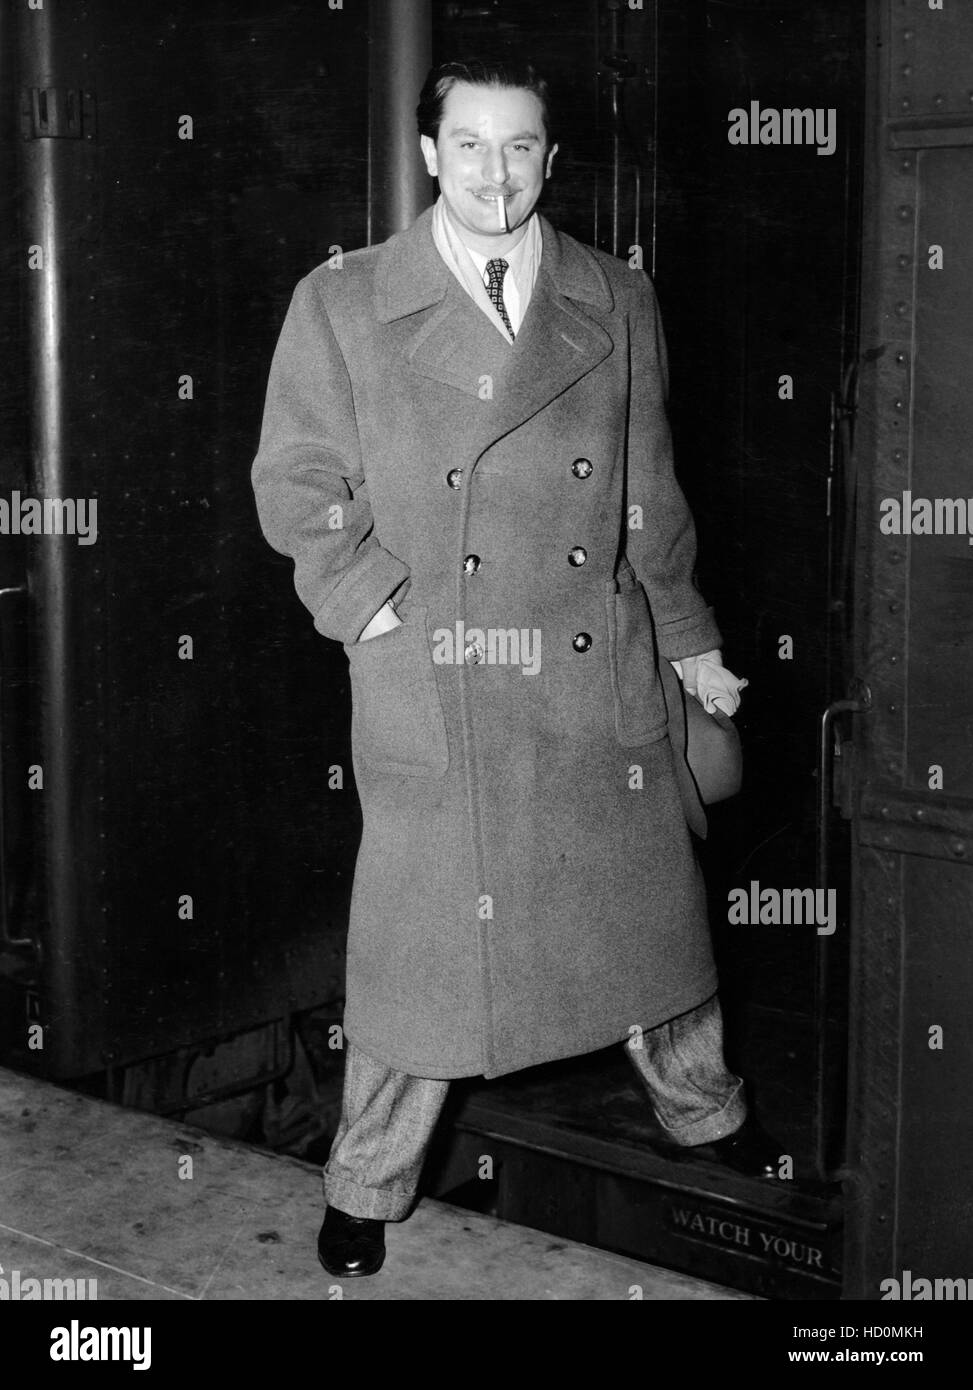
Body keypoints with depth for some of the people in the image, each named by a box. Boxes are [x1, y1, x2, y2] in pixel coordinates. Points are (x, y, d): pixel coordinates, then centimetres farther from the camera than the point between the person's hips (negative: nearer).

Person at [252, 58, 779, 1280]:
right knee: (420, 935, 5)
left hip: (600, 682, 3)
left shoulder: (617, 303, 6)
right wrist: (385, 610, -9)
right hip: (431, 692, -3)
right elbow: (296, 488, 0)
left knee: (645, 900, 16)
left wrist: (688, 637, 15)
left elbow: (651, 494, 13)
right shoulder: (340, 303, -2)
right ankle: (366, 1187, 24)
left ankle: (701, 1109, 41)